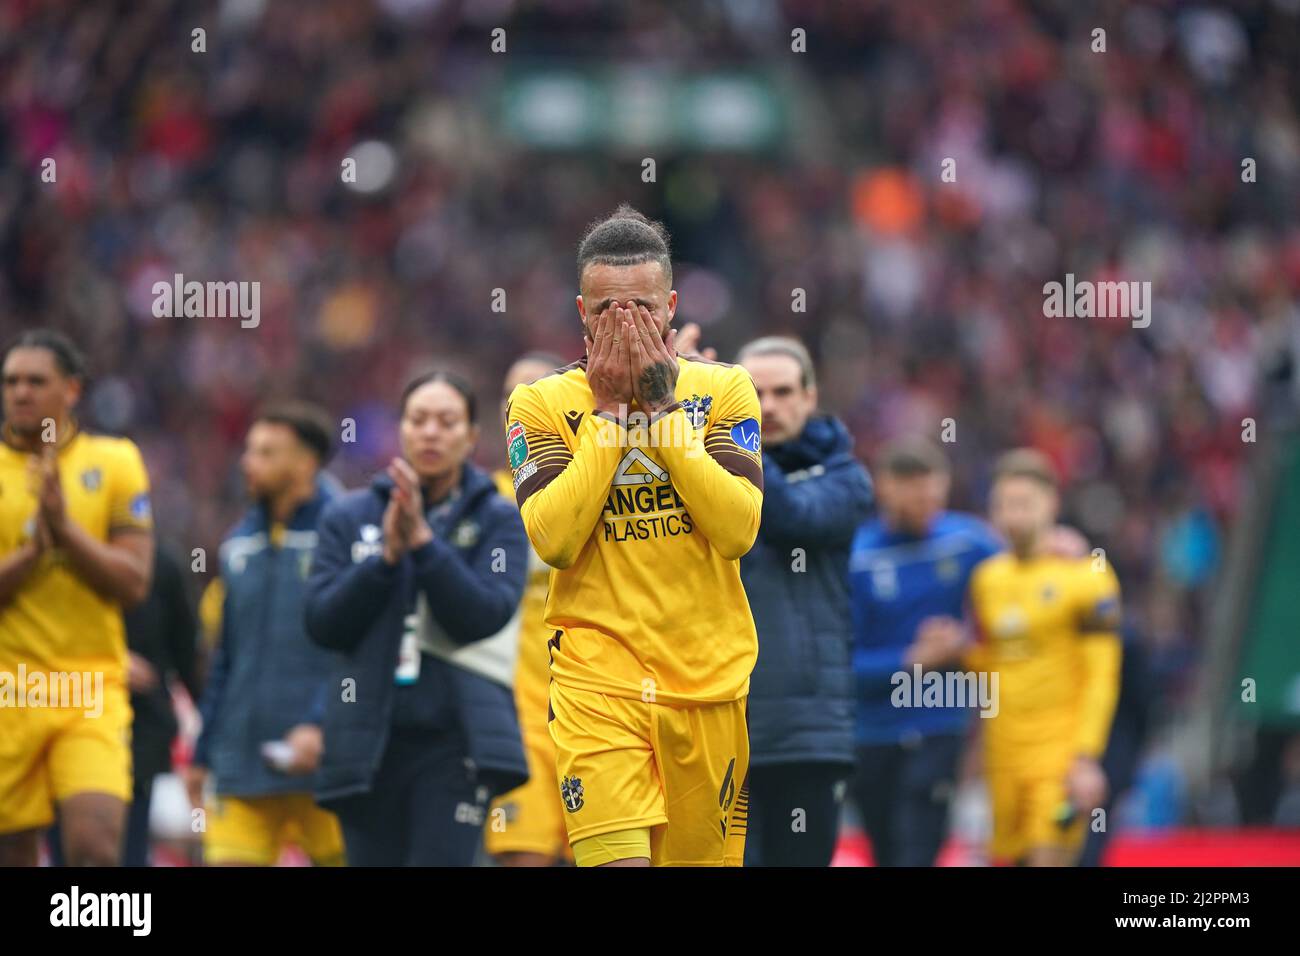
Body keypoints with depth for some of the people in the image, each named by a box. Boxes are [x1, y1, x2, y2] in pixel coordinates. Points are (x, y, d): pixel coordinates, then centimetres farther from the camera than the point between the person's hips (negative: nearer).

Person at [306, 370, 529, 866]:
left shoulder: (499, 521, 4)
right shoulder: (349, 517, 9)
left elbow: (485, 615, -10)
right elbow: (323, 622, -1)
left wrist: (424, 541, -18)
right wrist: (387, 556, -13)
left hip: (454, 737, -3)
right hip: (367, 742, 3)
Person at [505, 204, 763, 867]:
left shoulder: (724, 389, 5)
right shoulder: (540, 402, 2)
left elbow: (738, 530, -9)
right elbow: (552, 539, -13)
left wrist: (661, 406, -10)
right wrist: (608, 410, -11)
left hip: (712, 677, 2)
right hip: (598, 670, -2)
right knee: (617, 859, -20)